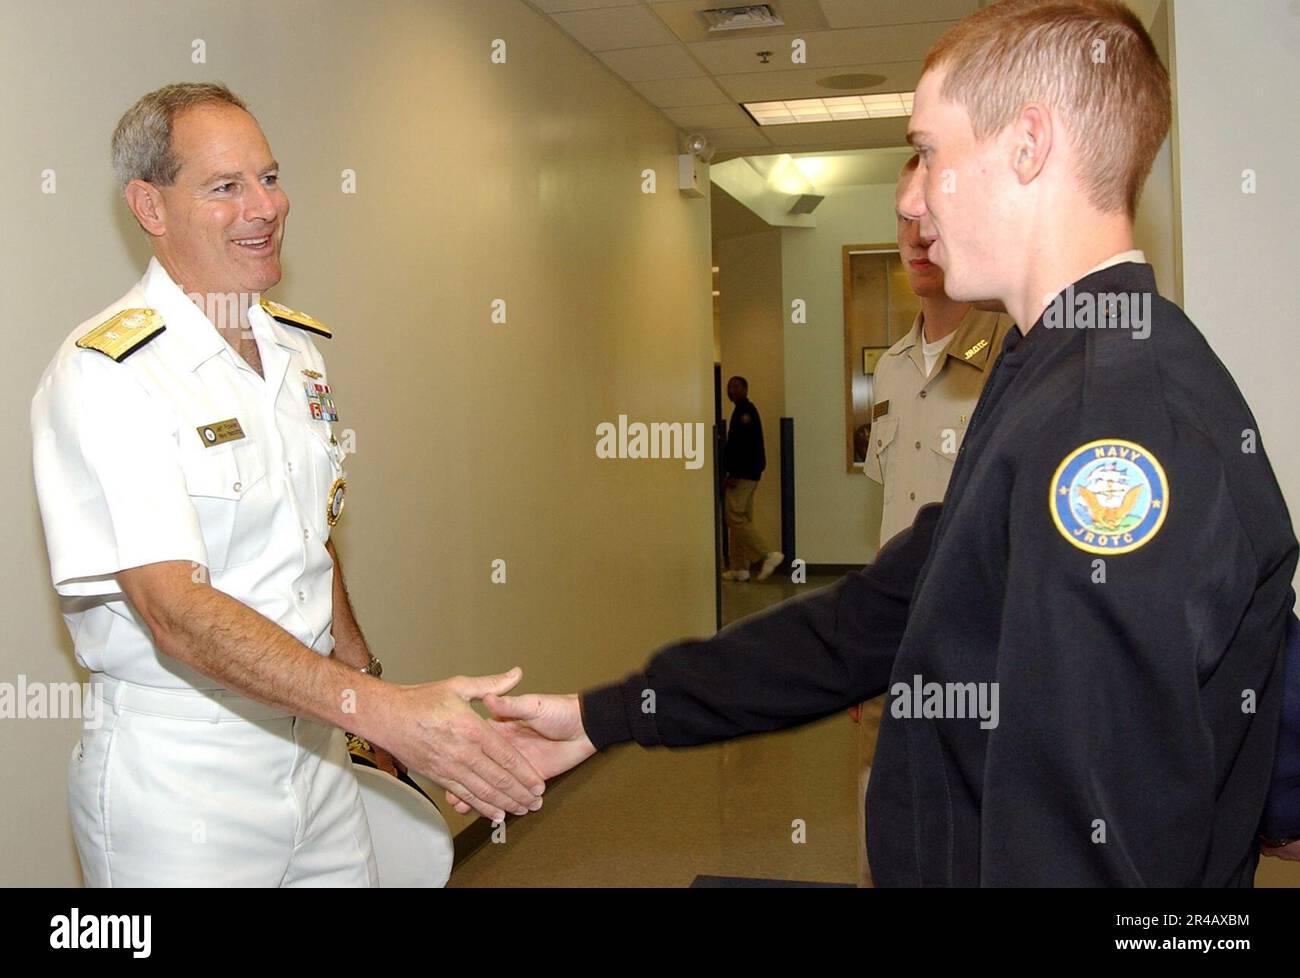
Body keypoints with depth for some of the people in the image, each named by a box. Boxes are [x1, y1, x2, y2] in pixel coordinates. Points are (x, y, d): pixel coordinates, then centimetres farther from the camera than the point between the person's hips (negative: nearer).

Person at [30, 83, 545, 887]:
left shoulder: (298, 350, 7)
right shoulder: (103, 374, -18)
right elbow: (175, 609, -27)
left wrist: (364, 676, 13)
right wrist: (383, 710, -36)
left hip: (316, 748, 7)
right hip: (177, 775, -6)